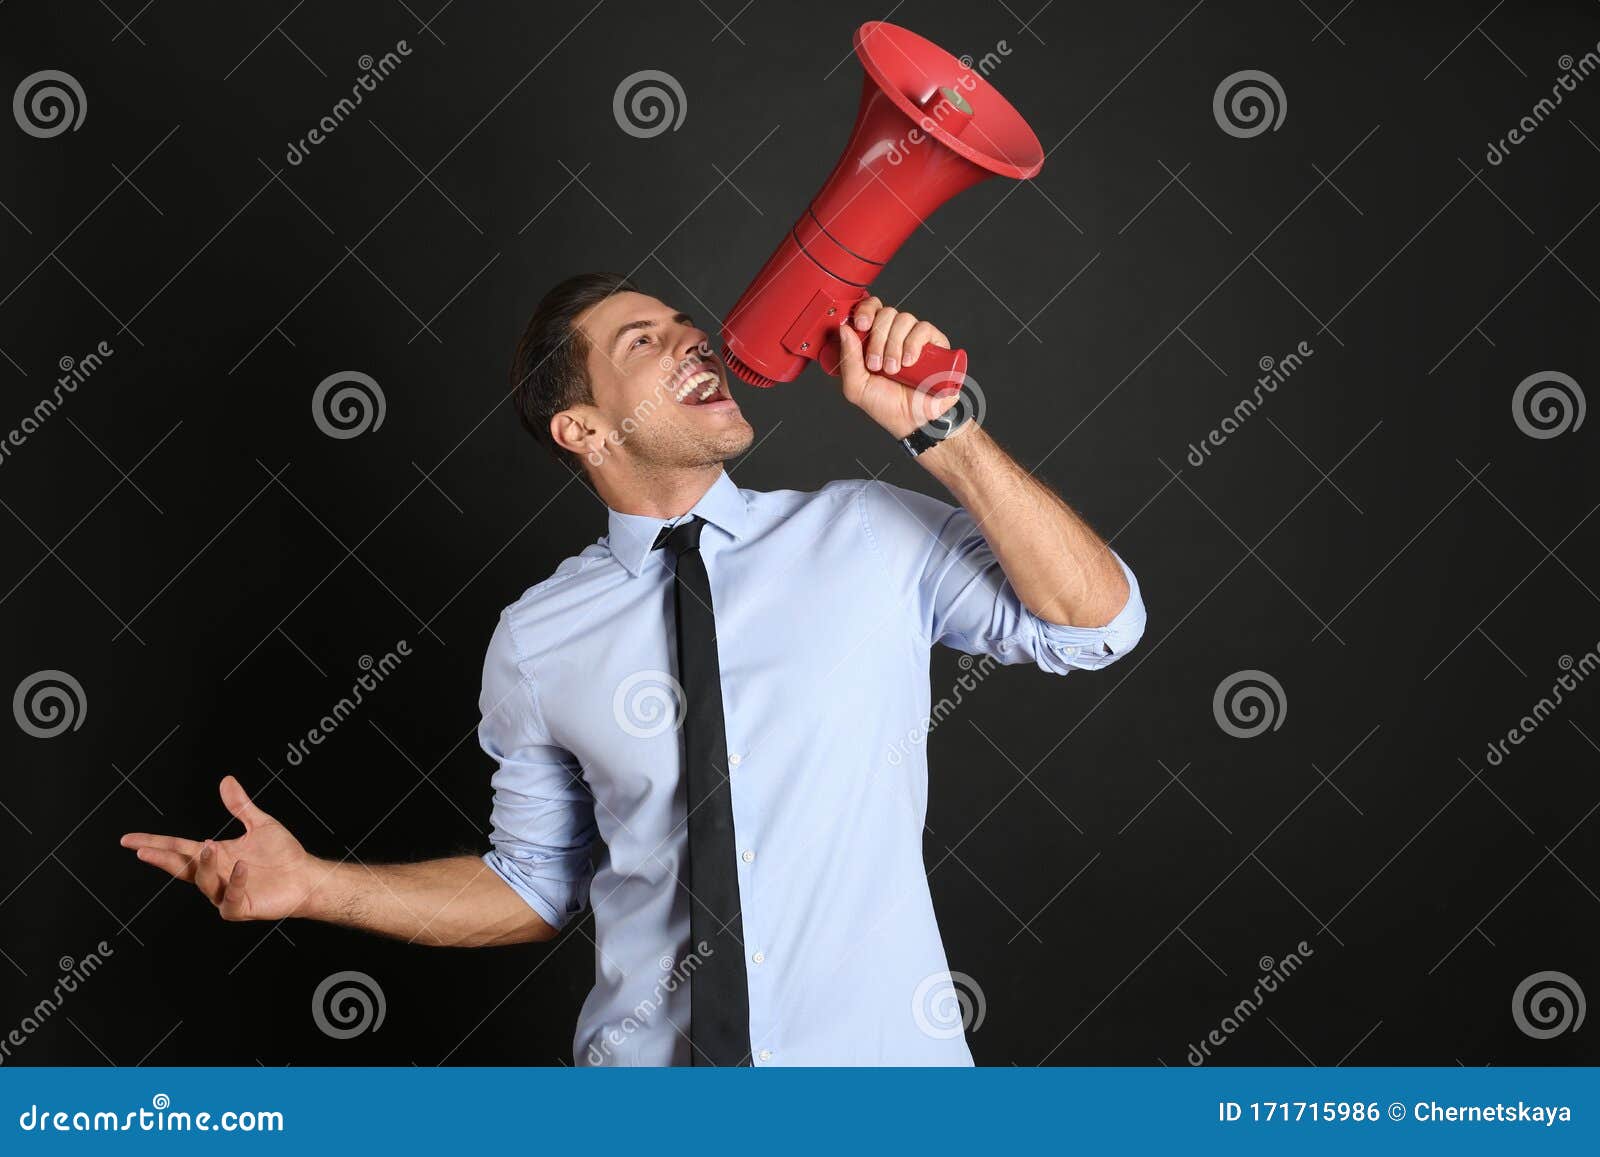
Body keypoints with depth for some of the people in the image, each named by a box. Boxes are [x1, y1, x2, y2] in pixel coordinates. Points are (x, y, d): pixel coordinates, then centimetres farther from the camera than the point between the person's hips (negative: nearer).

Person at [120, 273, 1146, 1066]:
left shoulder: (866, 534, -4)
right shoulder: (540, 642, -2)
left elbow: (1096, 620, -12)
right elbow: (537, 883, 7)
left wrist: (936, 429, -17)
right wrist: (313, 885, -2)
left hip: (882, 1060, 0)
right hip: (652, 1074, 1)